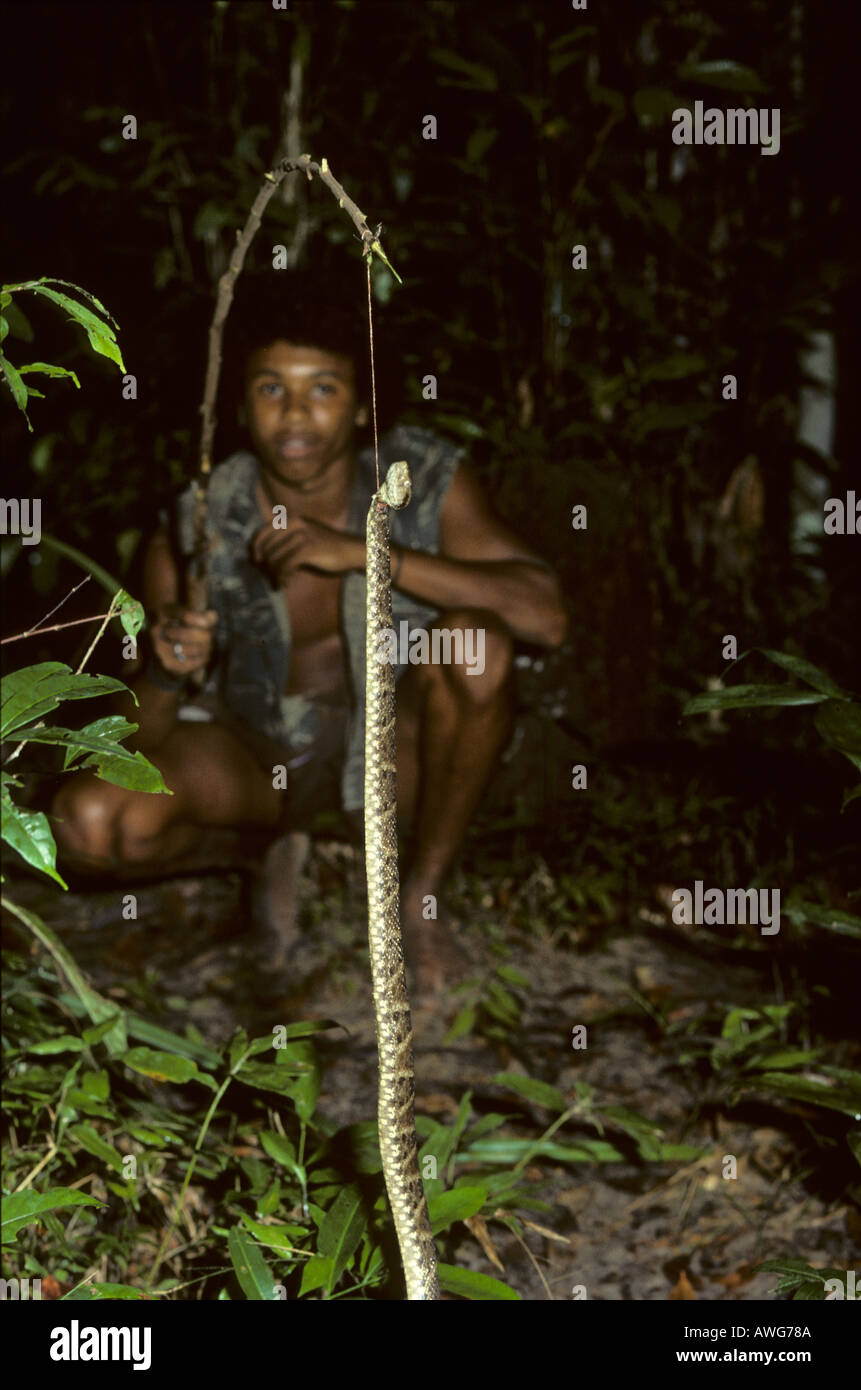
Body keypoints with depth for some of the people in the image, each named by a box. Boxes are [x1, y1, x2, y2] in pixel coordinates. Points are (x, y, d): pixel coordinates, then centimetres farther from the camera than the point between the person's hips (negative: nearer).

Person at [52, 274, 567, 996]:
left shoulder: (426, 481, -16)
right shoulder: (197, 533, -16)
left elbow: (547, 615, -31)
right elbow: (143, 743, -10)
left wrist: (365, 552, -37)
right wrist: (169, 672, -36)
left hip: (394, 748, 0)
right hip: (260, 754, 1)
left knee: (476, 642, -32)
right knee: (91, 820, -26)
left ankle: (423, 891, -11)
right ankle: (276, 857, 7)